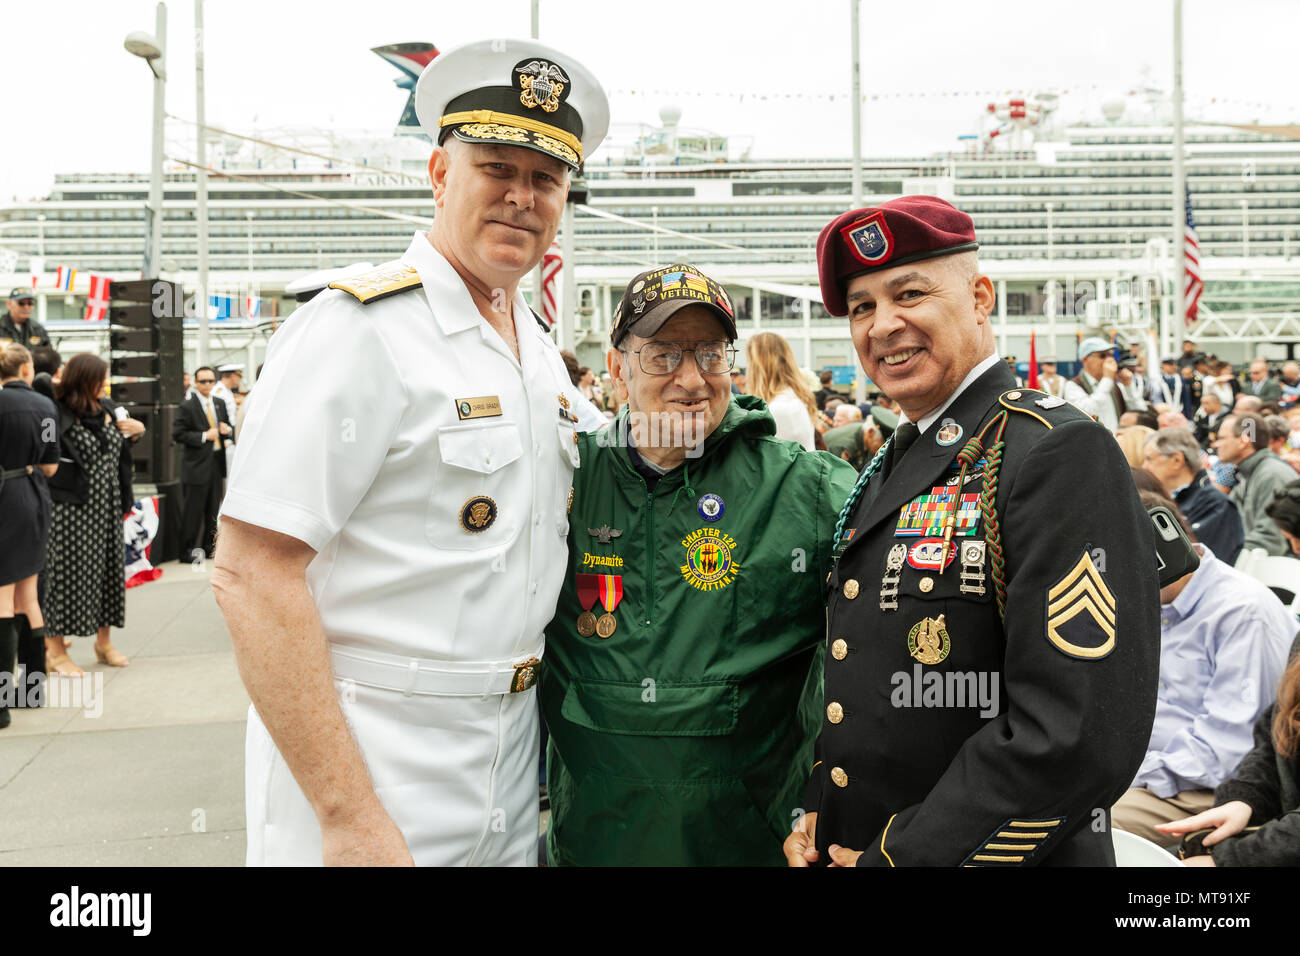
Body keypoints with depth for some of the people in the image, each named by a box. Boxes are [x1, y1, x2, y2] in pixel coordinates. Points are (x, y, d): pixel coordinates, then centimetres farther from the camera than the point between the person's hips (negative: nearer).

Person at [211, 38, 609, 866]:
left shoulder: (543, 355, 9)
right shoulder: (359, 330, -15)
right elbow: (251, 575, -21)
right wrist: (348, 816, -23)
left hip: (511, 765, 7)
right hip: (373, 773, -7)